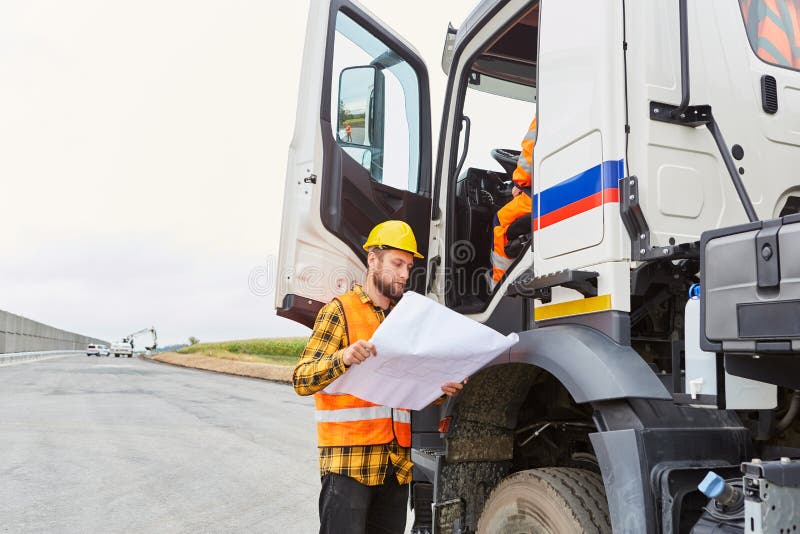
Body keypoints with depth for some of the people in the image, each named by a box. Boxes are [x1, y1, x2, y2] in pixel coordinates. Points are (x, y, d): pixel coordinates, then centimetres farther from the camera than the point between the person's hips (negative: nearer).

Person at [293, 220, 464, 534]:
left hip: (397, 463, 6)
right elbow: (301, 379, -11)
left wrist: (440, 389, -1)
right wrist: (344, 358, -28)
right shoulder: (340, 310, -2)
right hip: (350, 461, -6)